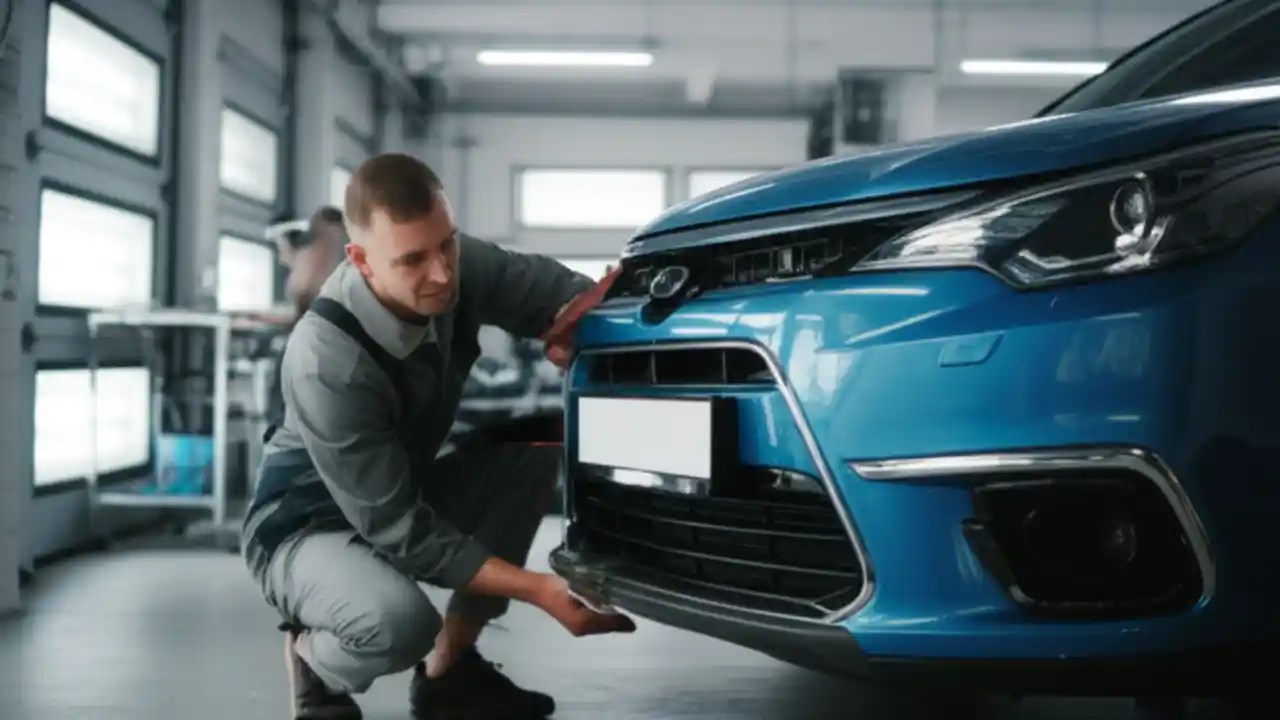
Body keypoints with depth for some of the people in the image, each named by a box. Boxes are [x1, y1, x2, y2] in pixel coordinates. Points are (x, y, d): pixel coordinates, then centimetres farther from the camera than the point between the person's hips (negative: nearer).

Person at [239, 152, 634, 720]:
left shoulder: (459, 265, -16)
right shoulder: (325, 361, -34)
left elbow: (558, 287, 2)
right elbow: (395, 530, -29)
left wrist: (568, 320, -24)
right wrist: (538, 589, -31)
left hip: (407, 496, 7)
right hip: (306, 527, -7)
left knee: (533, 451, -13)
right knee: (402, 620, -36)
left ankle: (450, 670, -1)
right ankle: (313, 658, 2)